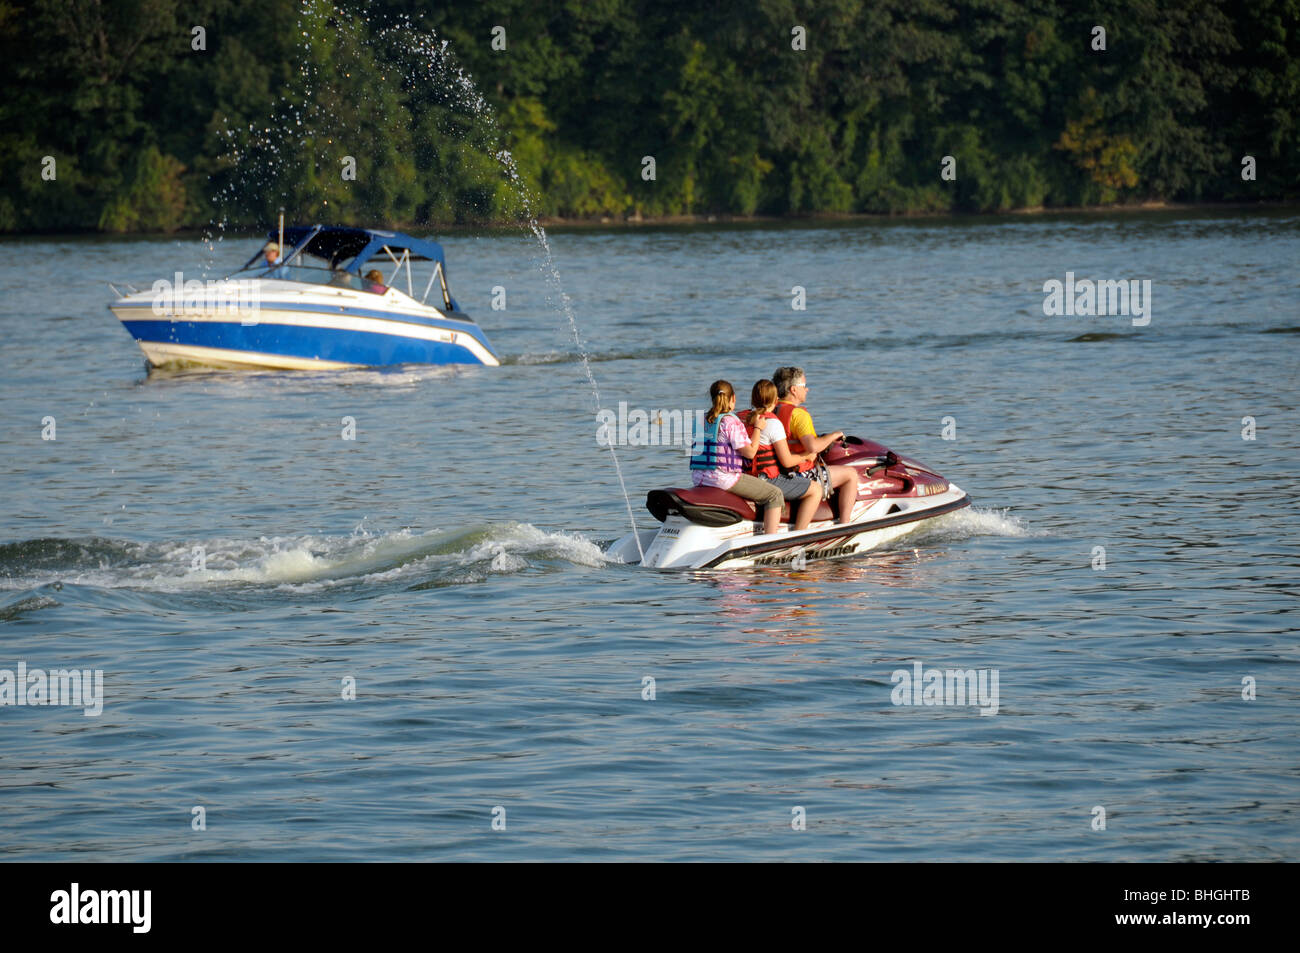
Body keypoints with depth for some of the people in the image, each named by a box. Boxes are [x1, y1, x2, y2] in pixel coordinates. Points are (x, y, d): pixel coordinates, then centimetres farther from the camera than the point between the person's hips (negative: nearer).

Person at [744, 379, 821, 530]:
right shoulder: (773, 423, -18)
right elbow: (787, 461, -17)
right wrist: (806, 456, 1)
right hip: (770, 480, -9)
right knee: (816, 490, 5)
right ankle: (797, 535, -2)